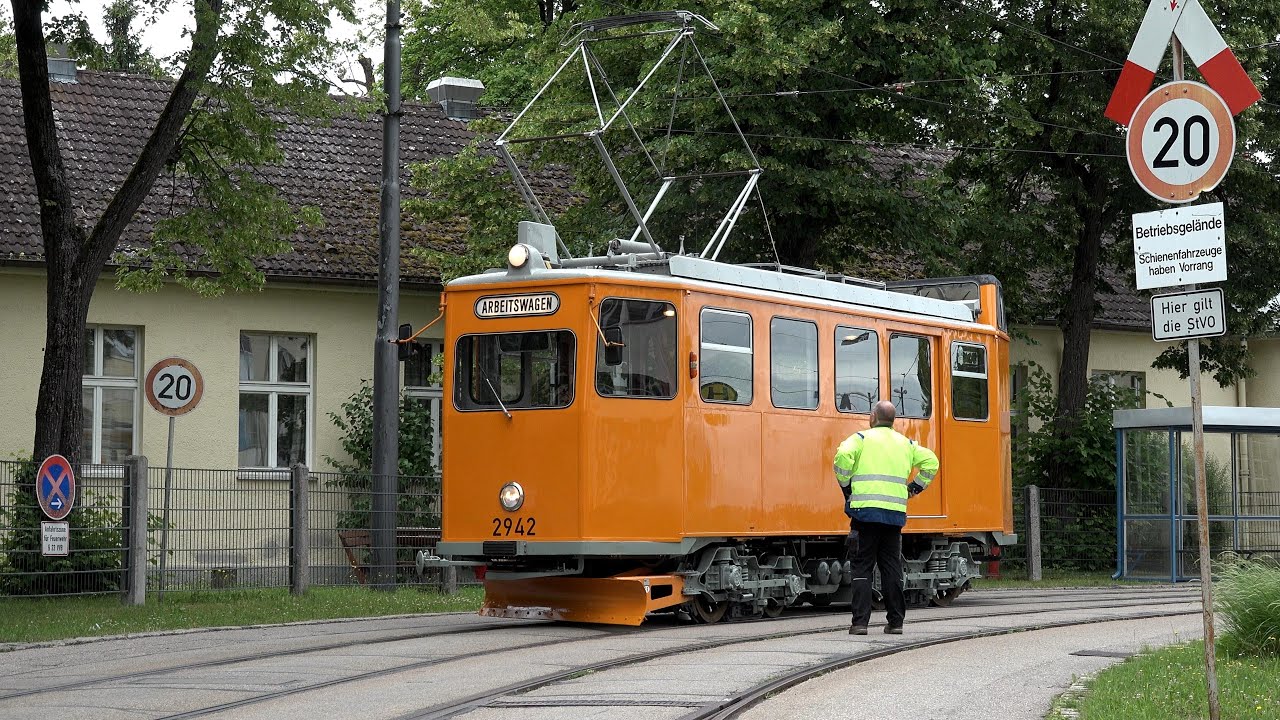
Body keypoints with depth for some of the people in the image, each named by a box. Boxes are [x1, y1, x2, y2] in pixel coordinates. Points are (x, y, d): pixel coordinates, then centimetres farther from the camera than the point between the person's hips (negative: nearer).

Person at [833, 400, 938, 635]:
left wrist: (846, 486, -3)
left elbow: (843, 455, -16)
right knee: (892, 567, 10)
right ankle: (895, 622, 10)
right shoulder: (906, 444, 15)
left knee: (862, 567, 0)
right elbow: (931, 461, 9)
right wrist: (915, 488, 15)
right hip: (895, 513, 4)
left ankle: (860, 622, -6)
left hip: (865, 510, -3)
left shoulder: (861, 438, 2)